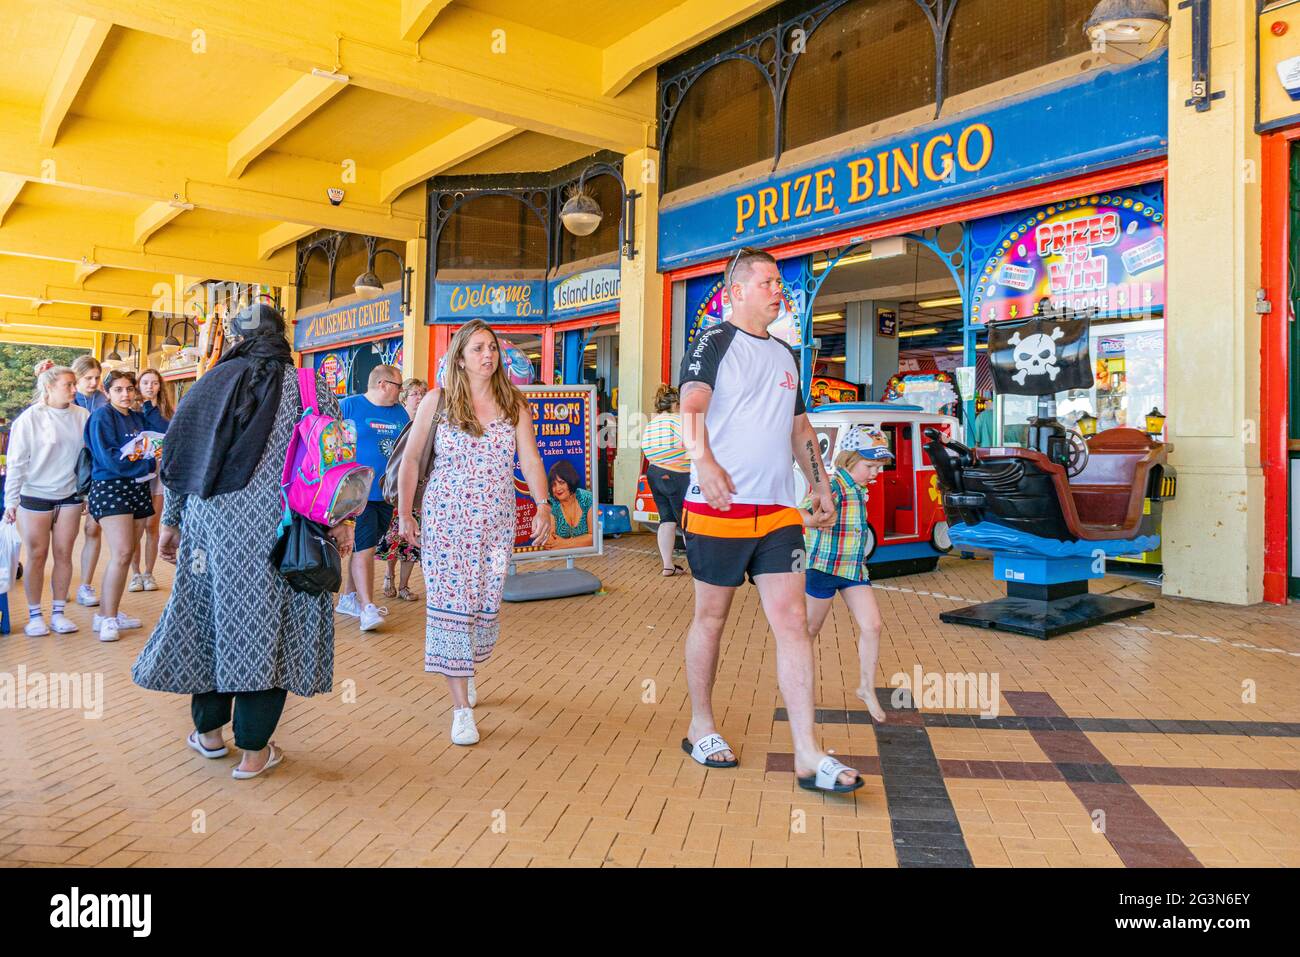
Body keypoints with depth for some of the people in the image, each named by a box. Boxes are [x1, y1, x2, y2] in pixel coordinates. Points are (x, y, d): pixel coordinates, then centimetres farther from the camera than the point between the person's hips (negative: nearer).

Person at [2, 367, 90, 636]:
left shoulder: (82, 416, -1)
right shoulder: (30, 418, -9)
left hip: (70, 496, 3)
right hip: (35, 497, -3)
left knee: (64, 555, 7)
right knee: (36, 556, 5)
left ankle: (58, 612, 17)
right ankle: (34, 615, 15)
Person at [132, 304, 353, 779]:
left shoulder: (211, 382, 6)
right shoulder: (311, 387, 0)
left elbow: (179, 458, 8)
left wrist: (170, 521, 15)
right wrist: (341, 518, 3)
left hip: (213, 523, 2)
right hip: (282, 528, -2)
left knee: (211, 618, 17)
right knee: (267, 626, 4)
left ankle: (209, 732, 32)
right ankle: (254, 750, 12)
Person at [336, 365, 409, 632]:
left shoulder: (401, 413, 12)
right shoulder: (349, 406, -5)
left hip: (387, 493, 7)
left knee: (364, 548, 15)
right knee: (364, 548, -9)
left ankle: (349, 598, 27)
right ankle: (368, 608, -9)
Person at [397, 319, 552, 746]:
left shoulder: (514, 404, 5)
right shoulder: (437, 402, 0)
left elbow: (531, 459, -2)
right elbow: (411, 459, 5)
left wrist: (542, 506, -15)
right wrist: (405, 513, 3)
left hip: (496, 522, 2)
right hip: (446, 519, -2)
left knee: (485, 605, 7)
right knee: (451, 604, -5)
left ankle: (468, 668, 37)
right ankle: (461, 707, 3)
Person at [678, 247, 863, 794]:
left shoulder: (785, 355, 19)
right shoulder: (715, 344, -2)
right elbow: (691, 407, -17)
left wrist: (820, 484, 17)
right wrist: (703, 461, -35)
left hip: (778, 511, 6)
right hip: (720, 508, -5)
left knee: (792, 622, -2)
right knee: (711, 618, 8)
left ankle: (808, 756, 1)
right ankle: (700, 728, 26)